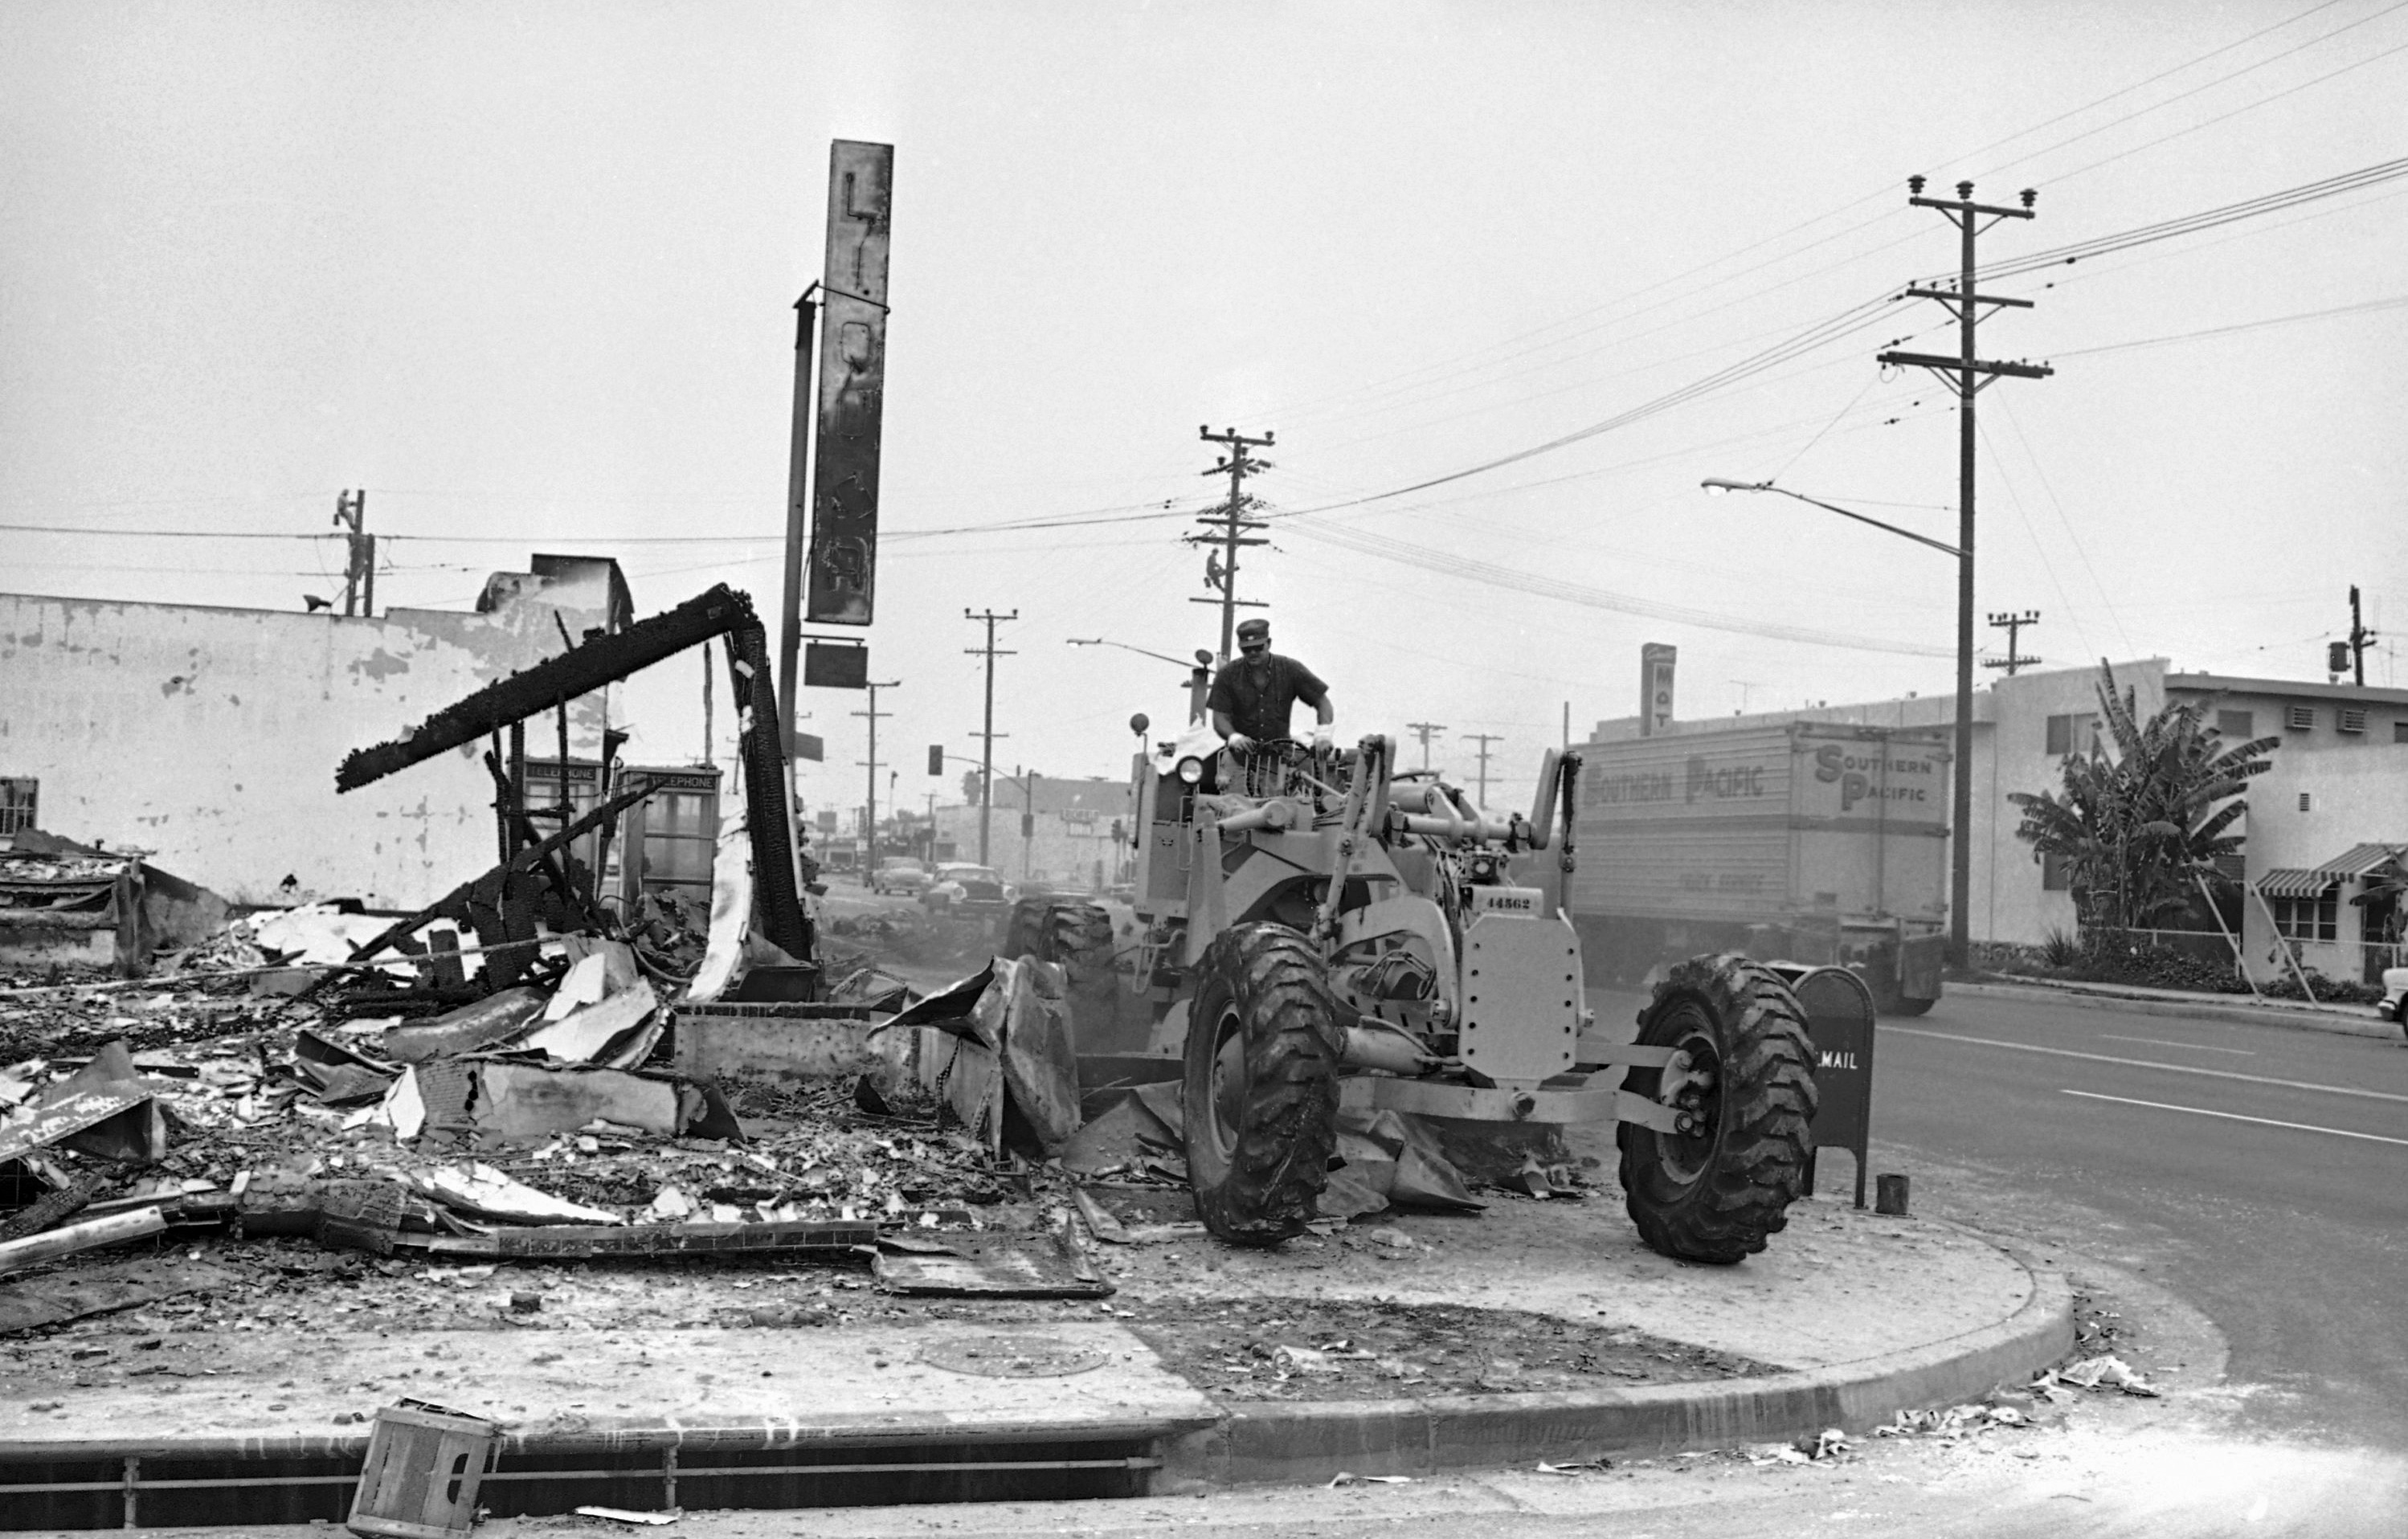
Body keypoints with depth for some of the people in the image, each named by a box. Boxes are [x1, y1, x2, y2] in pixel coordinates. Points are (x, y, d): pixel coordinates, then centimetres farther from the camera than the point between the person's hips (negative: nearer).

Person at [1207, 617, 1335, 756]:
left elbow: (1322, 702, 4)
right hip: (1241, 754, 0)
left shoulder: (1291, 669, 1)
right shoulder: (1228, 675, 0)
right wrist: (1233, 736, -26)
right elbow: (1220, 718, -3)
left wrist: (1323, 730, -16)